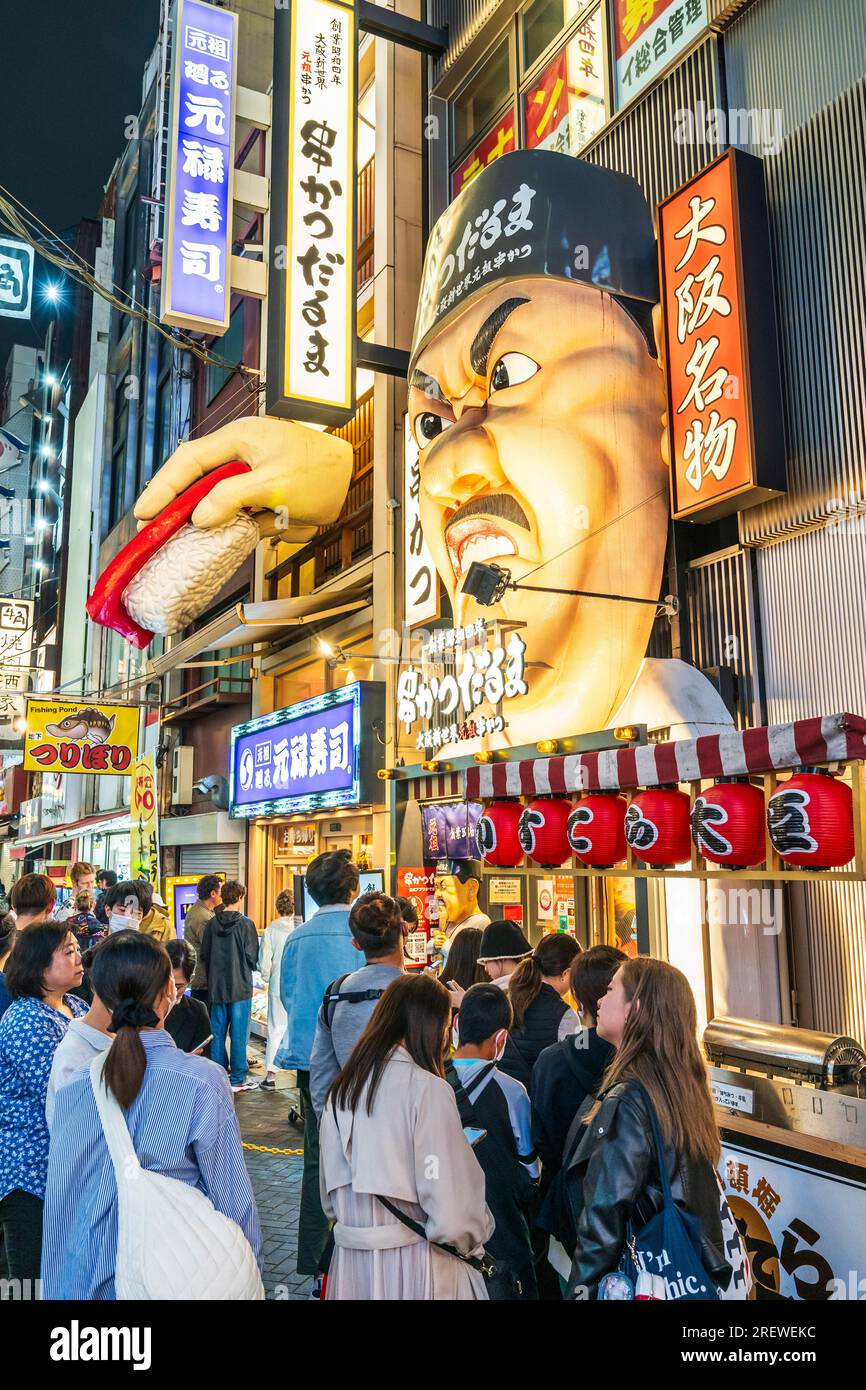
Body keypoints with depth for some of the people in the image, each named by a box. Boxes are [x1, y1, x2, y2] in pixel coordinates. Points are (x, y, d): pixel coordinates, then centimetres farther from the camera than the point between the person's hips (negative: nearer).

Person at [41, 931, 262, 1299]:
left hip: (97, 1280, 3)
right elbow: (232, 1199, -15)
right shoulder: (204, 1081, -22)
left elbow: (61, 1203, -3)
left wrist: (61, 1289, 12)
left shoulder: (71, 1091, -12)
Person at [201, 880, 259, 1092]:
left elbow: (205, 953, 5)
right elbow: (252, 957, -11)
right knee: (239, 1034, 3)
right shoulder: (245, 923, -13)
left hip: (216, 987, 4)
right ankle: (237, 1080, 7)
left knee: (217, 1032, 13)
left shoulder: (212, 924, -1)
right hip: (240, 987, -4)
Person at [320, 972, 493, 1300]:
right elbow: (451, 1214, -20)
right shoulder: (427, 1089, -17)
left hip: (350, 1264, 6)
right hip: (415, 1271, -6)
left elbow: (330, 1197, 9)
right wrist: (476, 1240, 0)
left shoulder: (341, 1089, 2)